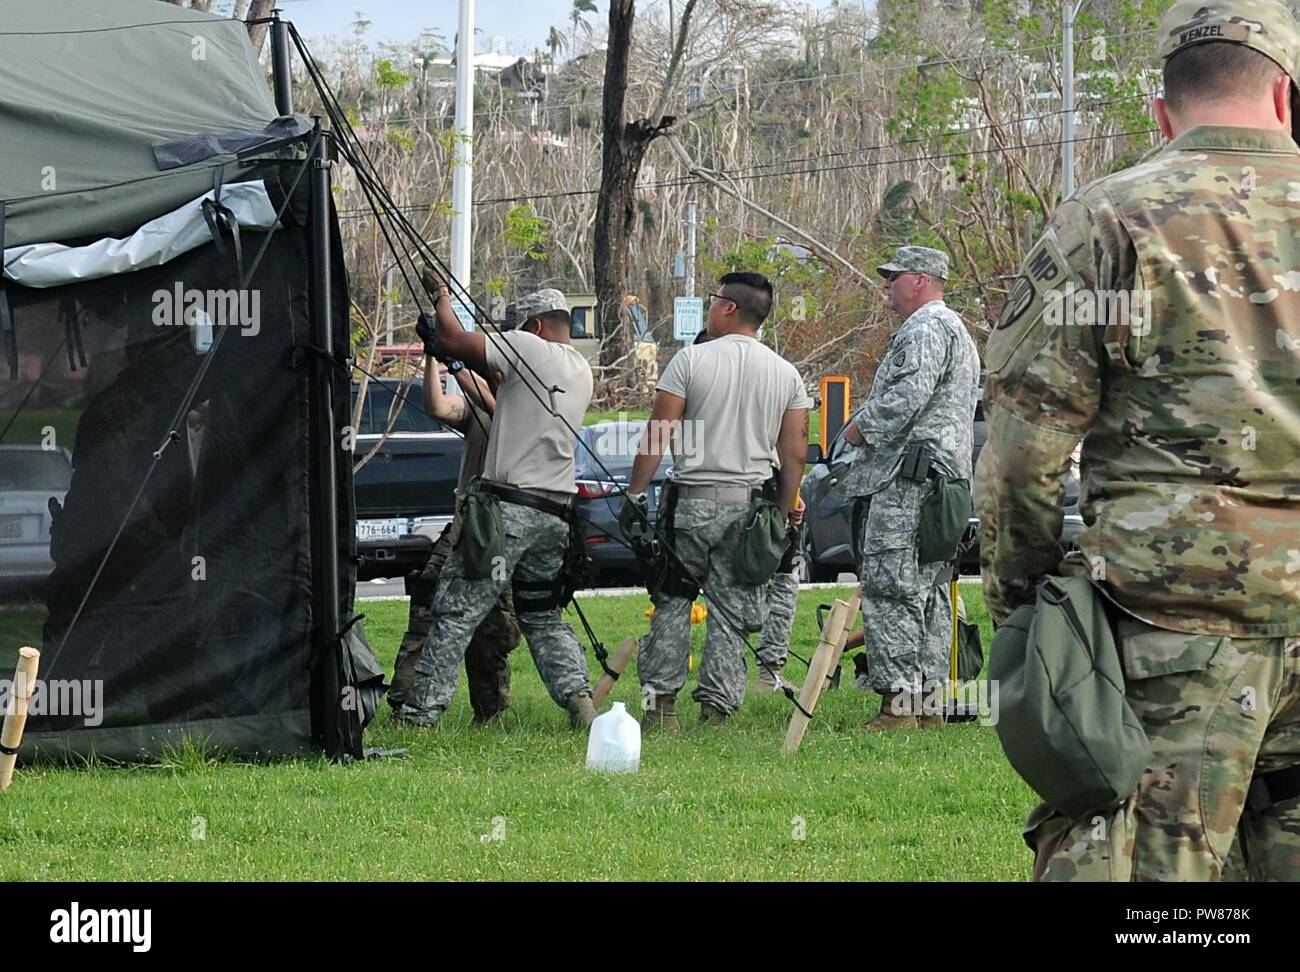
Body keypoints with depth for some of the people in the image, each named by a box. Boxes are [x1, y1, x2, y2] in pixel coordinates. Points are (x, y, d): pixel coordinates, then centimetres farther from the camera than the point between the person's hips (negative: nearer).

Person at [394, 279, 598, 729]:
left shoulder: (529, 349, -7)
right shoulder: (582, 372, 16)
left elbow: (453, 340, -9)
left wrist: (441, 295, 8)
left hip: (508, 504, -7)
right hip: (556, 511, 7)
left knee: (455, 612, -5)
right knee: (543, 616, 19)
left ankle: (420, 710, -8)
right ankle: (578, 695, 1)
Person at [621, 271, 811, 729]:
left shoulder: (692, 360, -4)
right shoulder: (786, 374, 7)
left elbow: (657, 434, -7)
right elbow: (795, 455, 6)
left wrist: (634, 494, 0)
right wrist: (782, 514, 14)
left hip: (692, 501, -2)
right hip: (750, 503, 2)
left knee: (672, 603, 8)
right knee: (731, 612, 6)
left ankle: (661, 702, 3)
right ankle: (716, 711, 1)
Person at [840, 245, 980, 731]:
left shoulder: (924, 330, -11)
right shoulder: (957, 331, 25)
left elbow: (909, 395, -23)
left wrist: (862, 426, -8)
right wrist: (871, 425, 22)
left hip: (907, 478, -11)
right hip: (944, 476, 11)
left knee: (890, 589, -13)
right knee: (929, 593, 12)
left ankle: (898, 701, -18)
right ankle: (929, 700, 14)